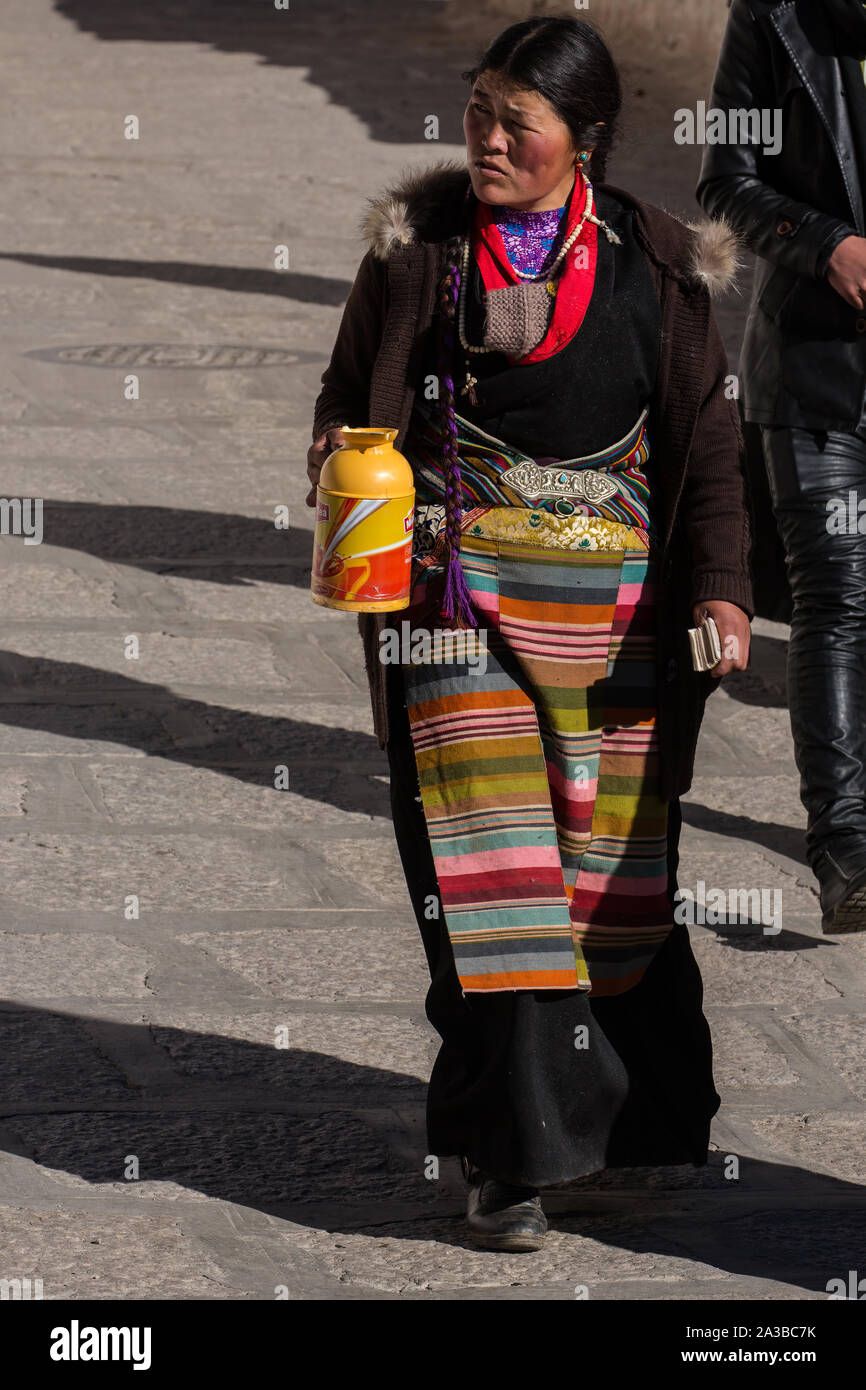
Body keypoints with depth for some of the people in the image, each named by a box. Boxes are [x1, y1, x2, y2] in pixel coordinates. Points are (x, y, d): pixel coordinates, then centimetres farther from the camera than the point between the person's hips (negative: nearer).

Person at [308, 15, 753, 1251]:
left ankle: (634, 1116, 25)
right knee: (486, 861, -8)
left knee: (612, 858, 6)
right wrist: (342, 459, -8)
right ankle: (514, 1153, -7)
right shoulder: (420, 245, 4)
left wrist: (720, 588, -5)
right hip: (458, 586, -1)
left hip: (614, 599, 1)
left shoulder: (653, 266, 3)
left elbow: (707, 441, 6)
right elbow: (350, 388, 14)